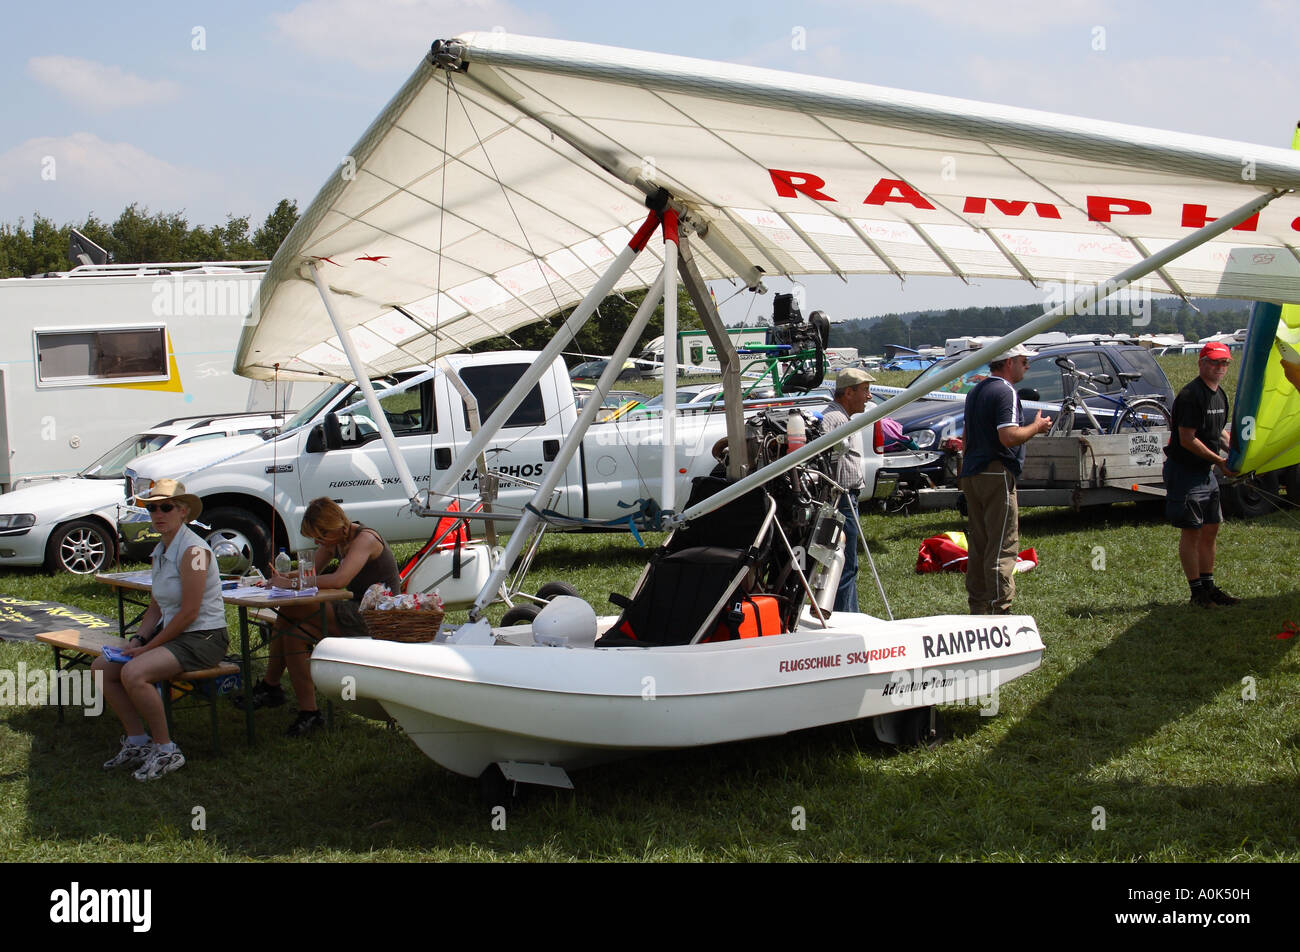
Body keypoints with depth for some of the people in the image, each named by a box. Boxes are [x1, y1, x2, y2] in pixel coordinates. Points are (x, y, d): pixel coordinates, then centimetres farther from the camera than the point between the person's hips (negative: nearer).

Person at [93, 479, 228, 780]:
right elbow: (156, 607, 18)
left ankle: (167, 751, -13)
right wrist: (139, 639, 0)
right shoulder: (160, 552, 12)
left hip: (202, 638, -10)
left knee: (133, 673, -28)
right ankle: (137, 742, 7)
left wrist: (149, 647, -15)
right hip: (171, 633, 10)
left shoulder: (193, 551, -17)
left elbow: (189, 613, -20)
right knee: (101, 667, 0)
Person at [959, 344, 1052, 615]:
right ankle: (999, 610, -8)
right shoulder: (1005, 391, -13)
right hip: (996, 474, -9)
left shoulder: (976, 391, 17)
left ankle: (978, 607, 17)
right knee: (1003, 545, -7)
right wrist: (1037, 427, -7)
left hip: (971, 474, 9)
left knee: (979, 544, 13)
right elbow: (1009, 437, -23)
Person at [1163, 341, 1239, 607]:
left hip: (1206, 472, 9)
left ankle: (1209, 587, 20)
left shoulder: (1220, 395, 12)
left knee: (1210, 530, 11)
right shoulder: (1190, 395, -18)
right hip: (1184, 472, -9)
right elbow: (1187, 439, -21)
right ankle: (1197, 591, 2)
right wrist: (1219, 460, -17)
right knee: (1191, 532, -4)